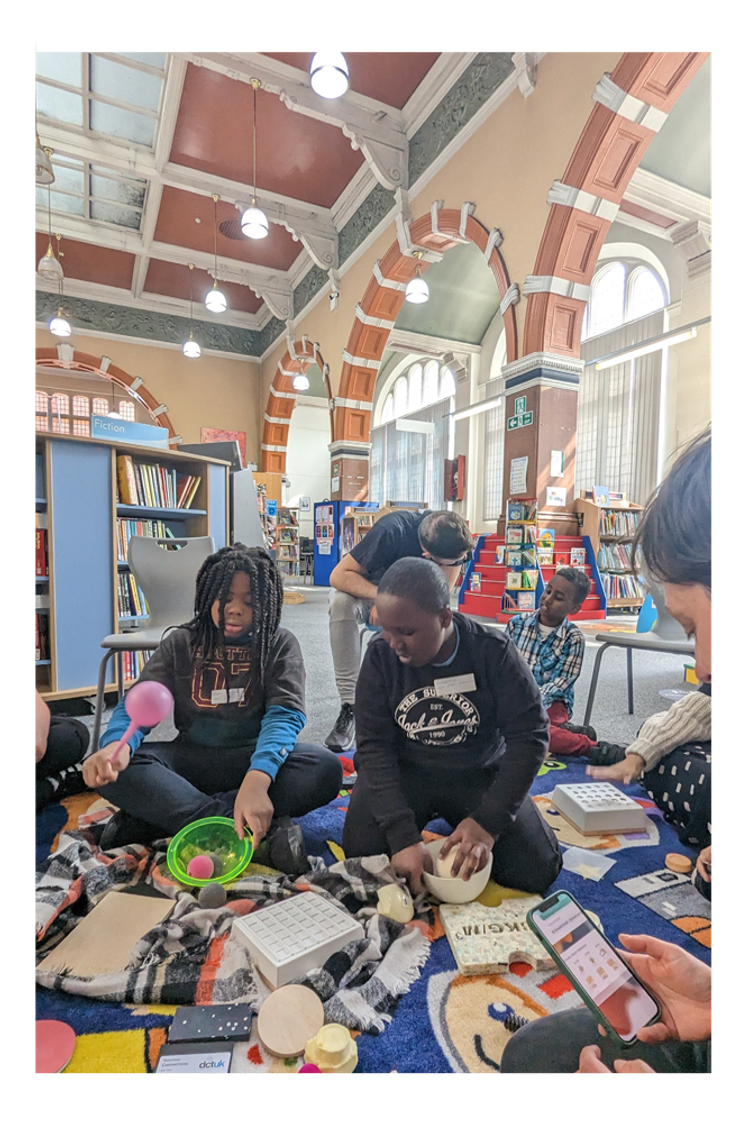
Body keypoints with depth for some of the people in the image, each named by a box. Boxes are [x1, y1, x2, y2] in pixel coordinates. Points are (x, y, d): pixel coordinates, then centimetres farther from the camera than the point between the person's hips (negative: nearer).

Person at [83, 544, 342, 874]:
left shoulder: (280, 644, -1)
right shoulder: (180, 643, 5)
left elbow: (285, 714, -15)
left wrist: (257, 779, -35)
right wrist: (116, 745, -30)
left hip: (254, 761, -1)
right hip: (190, 760, 2)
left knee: (325, 768, -31)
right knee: (112, 768, -26)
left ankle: (155, 815, -25)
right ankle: (265, 827, -31)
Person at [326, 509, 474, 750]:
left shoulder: (457, 541, -23)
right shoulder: (391, 531, -34)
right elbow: (339, 576, -34)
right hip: (369, 589, -2)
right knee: (341, 603, -37)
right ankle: (349, 707, -31)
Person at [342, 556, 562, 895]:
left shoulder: (493, 652, -18)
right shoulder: (380, 657, -15)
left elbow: (530, 735, -16)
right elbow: (374, 746, -17)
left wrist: (487, 820, -25)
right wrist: (403, 836, -27)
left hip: (479, 773, 0)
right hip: (404, 772, 1)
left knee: (536, 871, -13)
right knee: (362, 853, -20)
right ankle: (426, 818, 12)